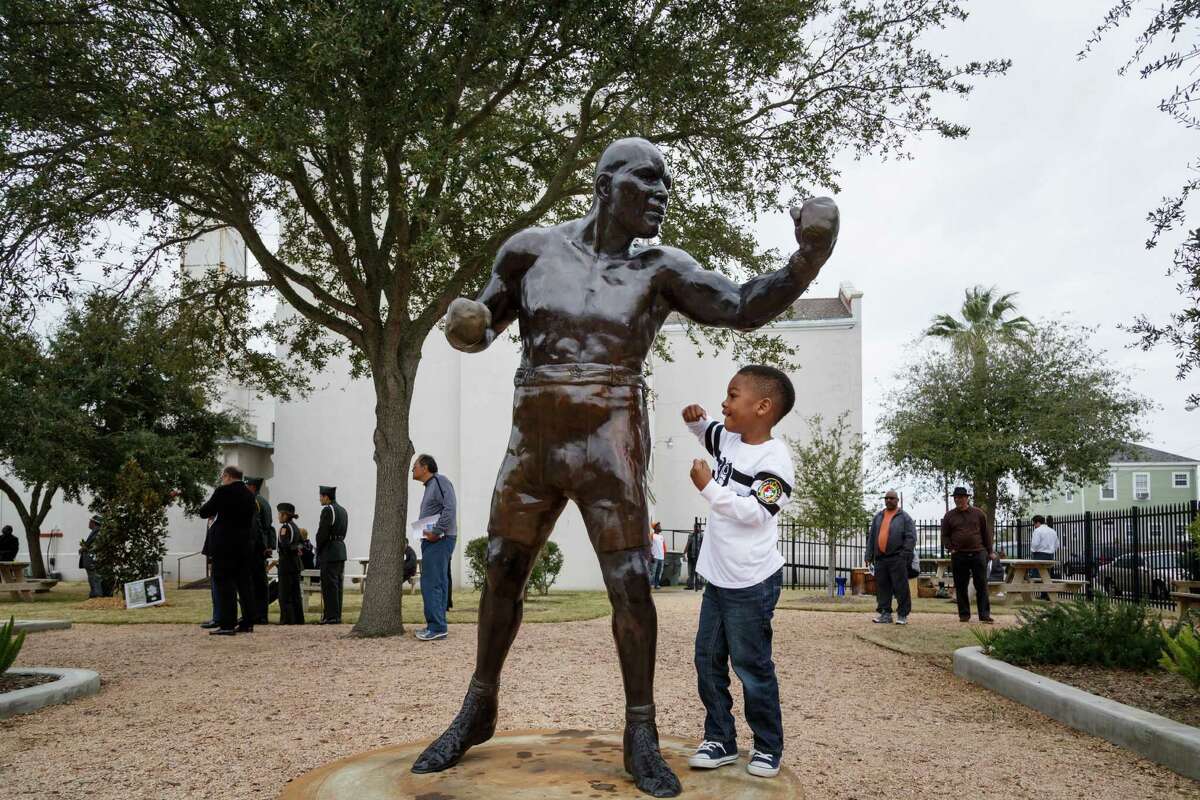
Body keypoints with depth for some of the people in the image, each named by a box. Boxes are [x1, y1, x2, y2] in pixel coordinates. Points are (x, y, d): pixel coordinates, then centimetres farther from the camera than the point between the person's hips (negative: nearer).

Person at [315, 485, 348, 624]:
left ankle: (331, 616, -6)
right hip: (341, 550, 9)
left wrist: (318, 550, -4)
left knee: (329, 585, -6)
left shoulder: (327, 510, -12)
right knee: (337, 585, 11)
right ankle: (337, 615, 14)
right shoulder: (343, 510, 16)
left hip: (329, 552, -9)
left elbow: (322, 533, -16)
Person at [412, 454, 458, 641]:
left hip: (439, 540, -10)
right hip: (432, 540, 10)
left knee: (431, 583, -12)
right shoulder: (429, 486, 22)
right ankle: (437, 626, 14)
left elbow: (450, 508, -20)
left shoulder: (440, 481, -8)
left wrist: (435, 532, -20)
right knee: (438, 584, 10)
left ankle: (437, 627, -11)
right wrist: (426, 533, 8)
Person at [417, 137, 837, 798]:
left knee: (629, 583, -8)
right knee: (501, 575, 10)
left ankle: (640, 735, 9)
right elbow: (480, 330, 12)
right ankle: (477, 713, 29)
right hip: (533, 444, 2)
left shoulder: (660, 270, 2)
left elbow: (747, 309, -9)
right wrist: (461, 325, -13)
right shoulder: (531, 249, 5)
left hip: (609, 443, -2)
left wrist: (808, 259, -26)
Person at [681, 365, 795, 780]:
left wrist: (709, 487, -24)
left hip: (752, 583, -8)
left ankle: (768, 747, 19)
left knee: (751, 666, 2)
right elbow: (707, 432, 29)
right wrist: (696, 420, 7)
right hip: (718, 577, 9)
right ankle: (720, 739, 24)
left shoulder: (774, 459, -19)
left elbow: (756, 513, -25)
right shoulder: (729, 439, 6)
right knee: (708, 659, 12)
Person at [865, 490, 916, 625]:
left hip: (897, 558, -5)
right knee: (882, 587, 6)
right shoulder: (878, 516, 16)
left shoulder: (904, 517, 2)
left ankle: (903, 615, 2)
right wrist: (869, 555, 11)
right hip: (880, 558, 5)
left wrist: (905, 555, -14)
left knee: (900, 587, -4)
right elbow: (871, 537, 17)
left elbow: (911, 537, -5)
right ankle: (885, 613, 13)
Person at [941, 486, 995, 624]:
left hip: (978, 553, -1)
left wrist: (989, 551, 6)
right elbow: (945, 535, 10)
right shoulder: (949, 516, 8)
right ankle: (964, 614, 13)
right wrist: (950, 548, -5)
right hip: (958, 555, 1)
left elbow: (986, 533, 9)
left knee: (981, 586, -2)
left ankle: (984, 615, 0)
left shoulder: (978, 513, 7)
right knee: (961, 587, 5)